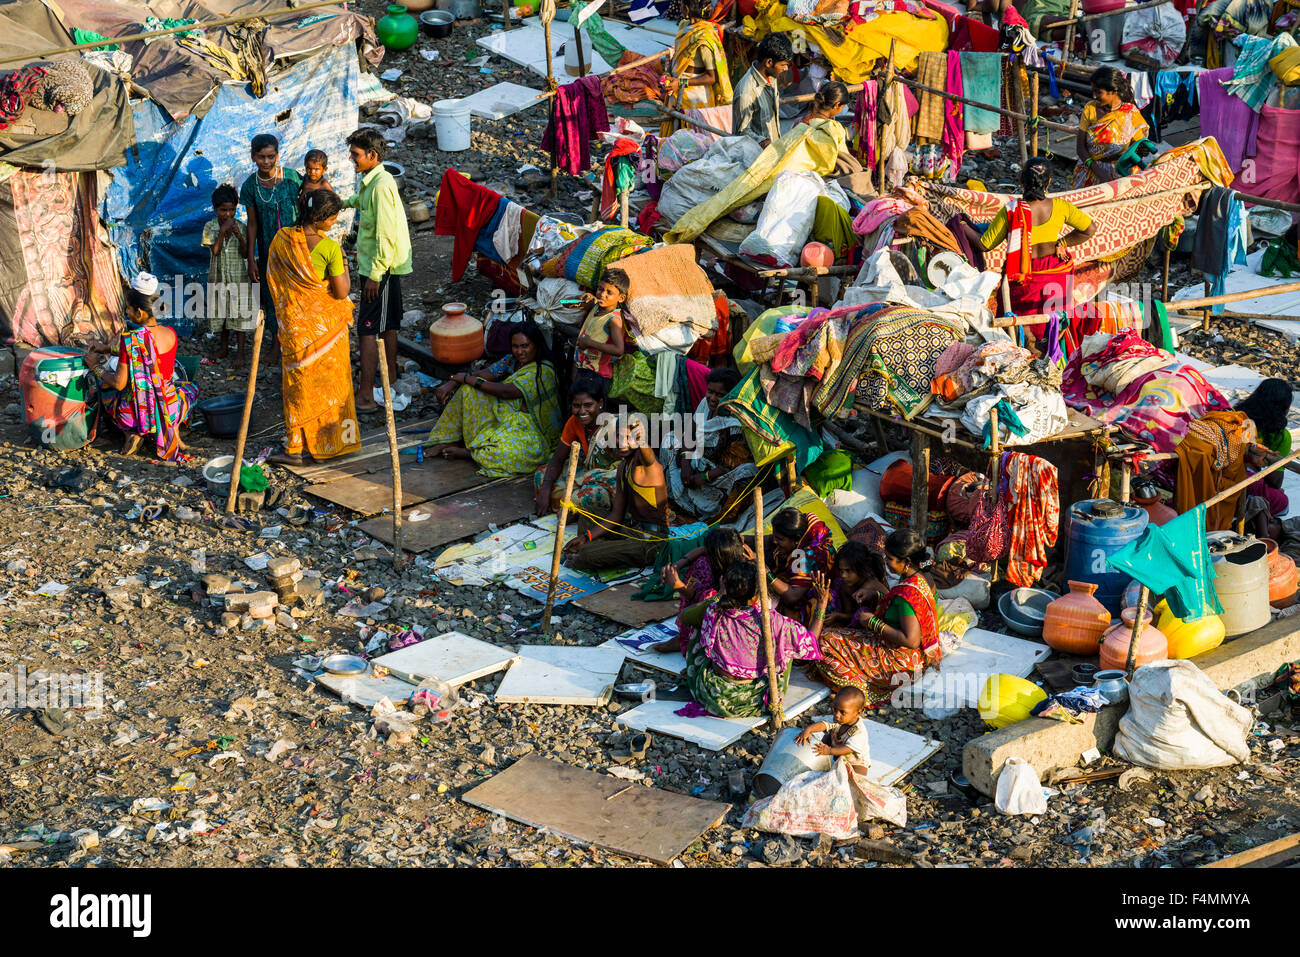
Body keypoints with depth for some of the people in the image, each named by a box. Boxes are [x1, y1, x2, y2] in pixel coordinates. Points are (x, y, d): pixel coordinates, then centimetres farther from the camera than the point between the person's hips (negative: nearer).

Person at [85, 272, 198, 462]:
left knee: (106, 387, 31)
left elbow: (119, 383, -14)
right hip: (169, 410, 3)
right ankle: (173, 431, 14)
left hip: (135, 413, -3)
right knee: (190, 389, 38)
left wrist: (96, 367, 4)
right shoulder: (171, 335, -3)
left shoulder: (130, 340, -18)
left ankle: (132, 433, 10)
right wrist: (109, 349, 24)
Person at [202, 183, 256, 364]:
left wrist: (239, 236, -24)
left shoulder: (240, 227, -6)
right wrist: (223, 230, -26)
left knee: (239, 314, 1)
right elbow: (215, 250, -18)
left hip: (238, 277, -1)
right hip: (218, 277, 1)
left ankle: (241, 352, 8)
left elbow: (245, 254, -8)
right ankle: (224, 347, 30)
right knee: (222, 313, 13)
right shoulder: (210, 227, -6)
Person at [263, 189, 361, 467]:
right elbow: (342, 292, -16)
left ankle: (294, 448, 6)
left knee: (298, 384, 10)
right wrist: (344, 265, 0)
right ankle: (334, 440, 25)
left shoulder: (282, 239, -7)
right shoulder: (330, 248, -21)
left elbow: (274, 279, 5)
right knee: (331, 381, 13)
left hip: (295, 322, 3)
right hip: (327, 321, -3)